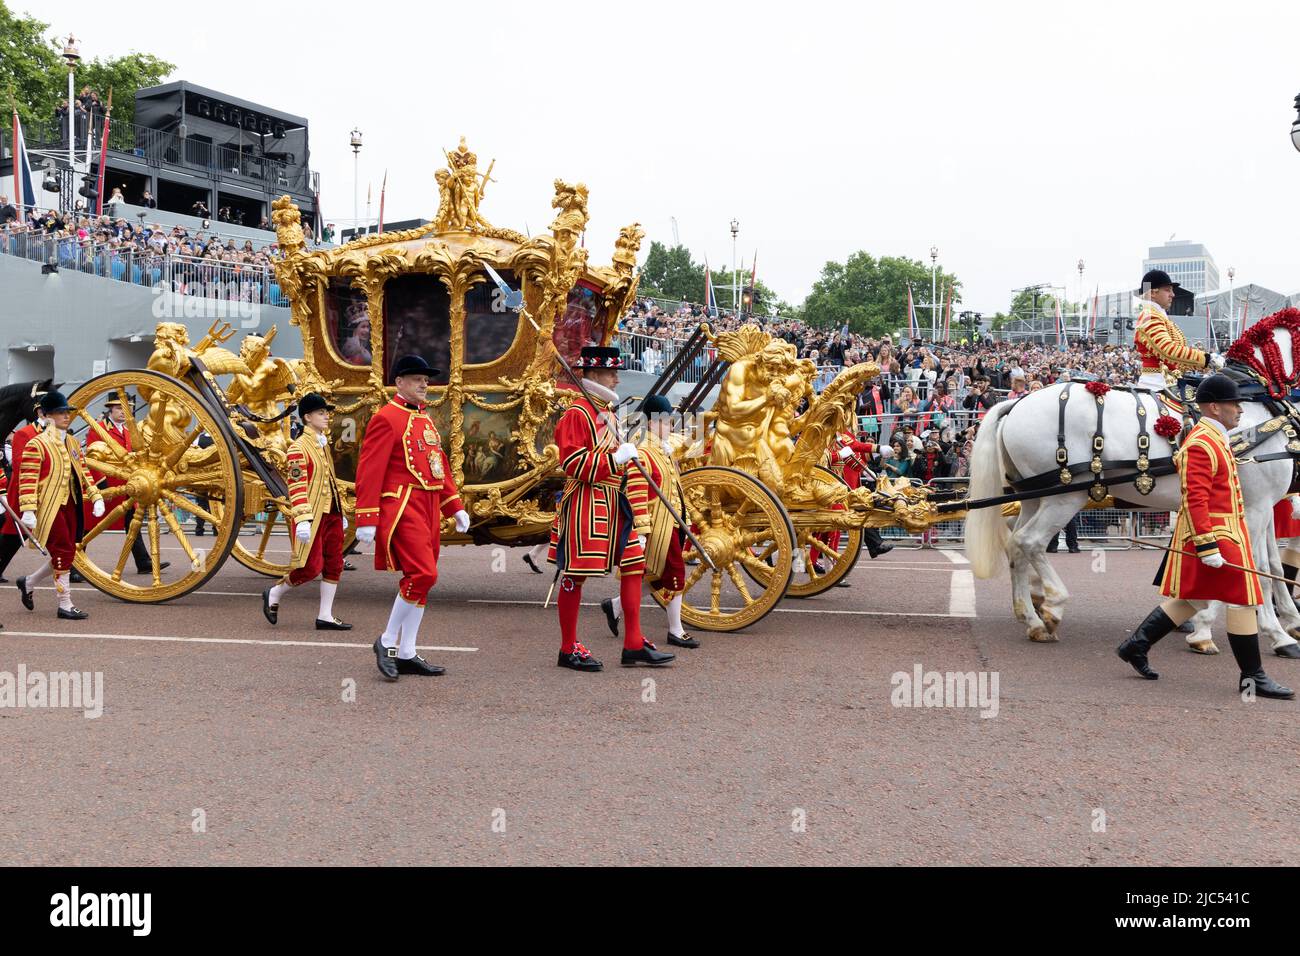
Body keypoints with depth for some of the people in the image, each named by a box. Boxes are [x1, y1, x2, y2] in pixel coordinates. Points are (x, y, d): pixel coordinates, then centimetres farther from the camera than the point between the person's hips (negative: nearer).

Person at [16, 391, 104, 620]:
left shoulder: (73, 443, 13)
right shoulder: (36, 445, -10)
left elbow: (83, 472, 18)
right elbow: (27, 480, -14)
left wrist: (96, 497, 10)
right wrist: (28, 511, -21)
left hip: (70, 506, 8)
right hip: (50, 507, -8)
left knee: (66, 553, 11)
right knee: (64, 552, -8)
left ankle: (28, 583, 33)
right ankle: (65, 605, 1)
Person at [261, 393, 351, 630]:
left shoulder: (323, 444, 16)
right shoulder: (299, 447, -10)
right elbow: (296, 486, -16)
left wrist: (340, 513, 22)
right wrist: (303, 520, -23)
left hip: (331, 513, 8)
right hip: (312, 516, -8)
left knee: (334, 565, 5)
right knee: (311, 567, -7)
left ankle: (325, 616, 10)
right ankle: (273, 595, 17)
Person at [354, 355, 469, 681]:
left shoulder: (425, 419, 19)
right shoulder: (386, 418, -8)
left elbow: (440, 465, 23)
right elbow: (369, 471, -13)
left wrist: (455, 507, 17)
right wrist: (366, 520, -17)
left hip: (428, 510, 9)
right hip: (402, 508, -9)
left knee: (420, 580, 8)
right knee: (423, 575, -16)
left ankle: (406, 655, 15)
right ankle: (387, 642, 0)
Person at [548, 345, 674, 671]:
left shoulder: (607, 412, 18)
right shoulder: (576, 413, -10)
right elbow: (573, 462, -18)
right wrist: (616, 458, -19)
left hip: (614, 504, 9)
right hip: (586, 506, -9)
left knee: (634, 565, 6)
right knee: (575, 574, -1)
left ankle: (633, 644, 12)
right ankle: (569, 649, 8)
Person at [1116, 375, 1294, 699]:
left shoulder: (1216, 439, 16)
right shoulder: (1200, 445, -18)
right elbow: (1195, 499, -24)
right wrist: (1207, 545, -27)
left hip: (1226, 531, 11)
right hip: (1216, 534, -11)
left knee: (1191, 600, 14)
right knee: (1242, 600, -3)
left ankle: (1136, 646, 19)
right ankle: (1252, 677, 7)